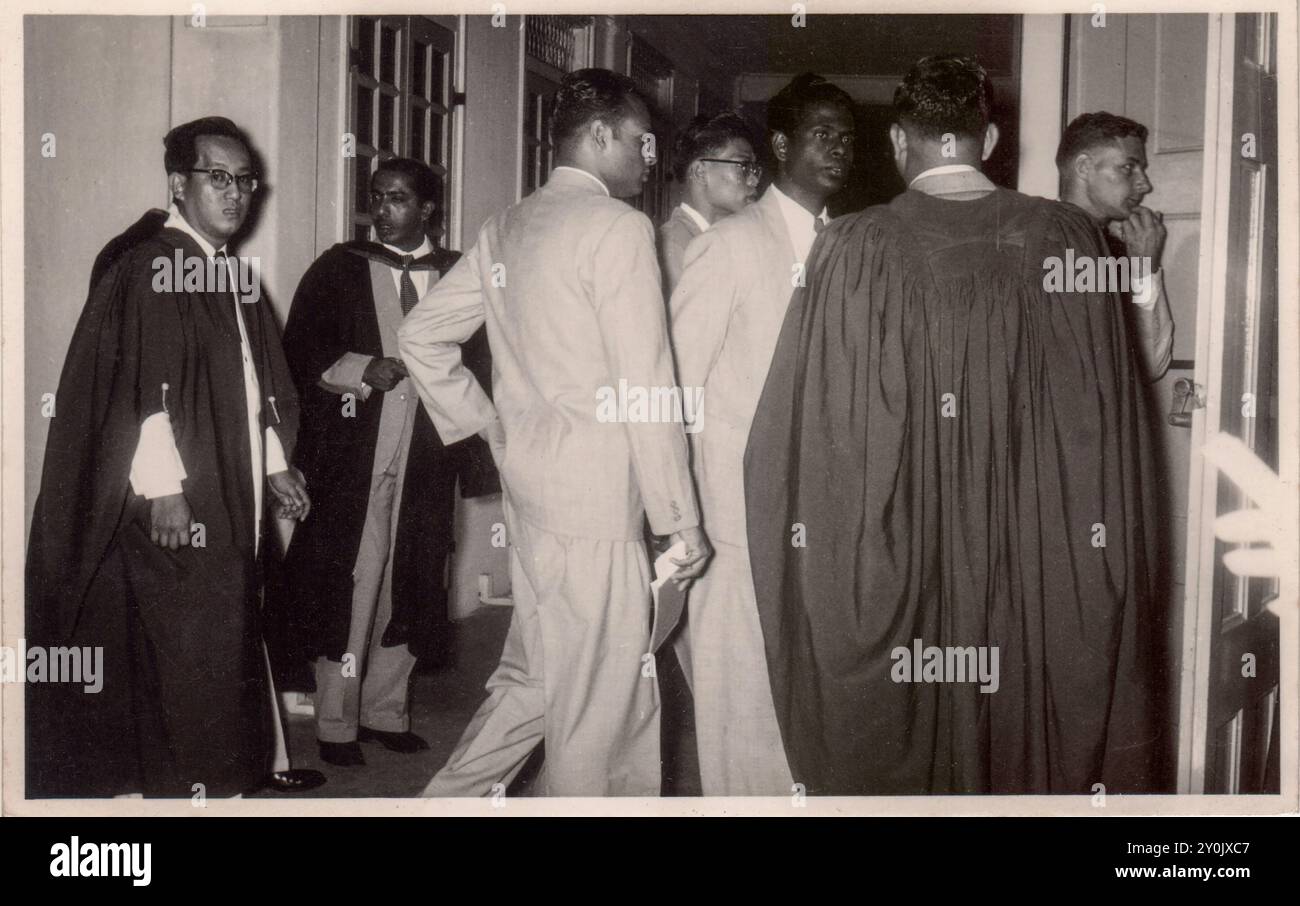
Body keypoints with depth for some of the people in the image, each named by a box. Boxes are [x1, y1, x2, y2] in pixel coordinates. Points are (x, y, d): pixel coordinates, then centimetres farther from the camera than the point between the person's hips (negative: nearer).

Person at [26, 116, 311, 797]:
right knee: (189, 658, -4)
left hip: (231, 508, 8)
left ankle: (219, 778, 22)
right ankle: (194, 787, 6)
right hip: (177, 510, -8)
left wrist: (275, 466, 14)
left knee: (223, 655, 12)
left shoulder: (237, 277, 14)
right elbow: (137, 384, -17)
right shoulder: (147, 267, -9)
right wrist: (163, 485, -22)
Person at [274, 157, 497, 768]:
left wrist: (473, 457, 3)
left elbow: (476, 367, 11)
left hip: (426, 459, 2)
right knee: (347, 586, -2)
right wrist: (363, 369, -15)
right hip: (352, 459, -2)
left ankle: (386, 711, 21)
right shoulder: (340, 269, 4)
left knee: (407, 586, 8)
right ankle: (336, 726, 7)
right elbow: (300, 352, 1)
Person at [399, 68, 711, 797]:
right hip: (595, 489, -8)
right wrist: (682, 518, -10)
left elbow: (421, 337, 17)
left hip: (528, 475, 8)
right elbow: (647, 385, -14)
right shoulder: (618, 226, -10)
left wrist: (487, 424, 17)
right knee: (601, 694, 2)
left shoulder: (506, 228, 13)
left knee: (538, 670, 19)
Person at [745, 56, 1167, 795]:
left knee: (901, 743, 13)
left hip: (892, 561, -1)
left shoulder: (858, 249, -10)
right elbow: (1109, 421, 0)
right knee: (1032, 739, 16)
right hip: (1041, 561, 2)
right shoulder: (1067, 238, -4)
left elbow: (805, 430, -8)